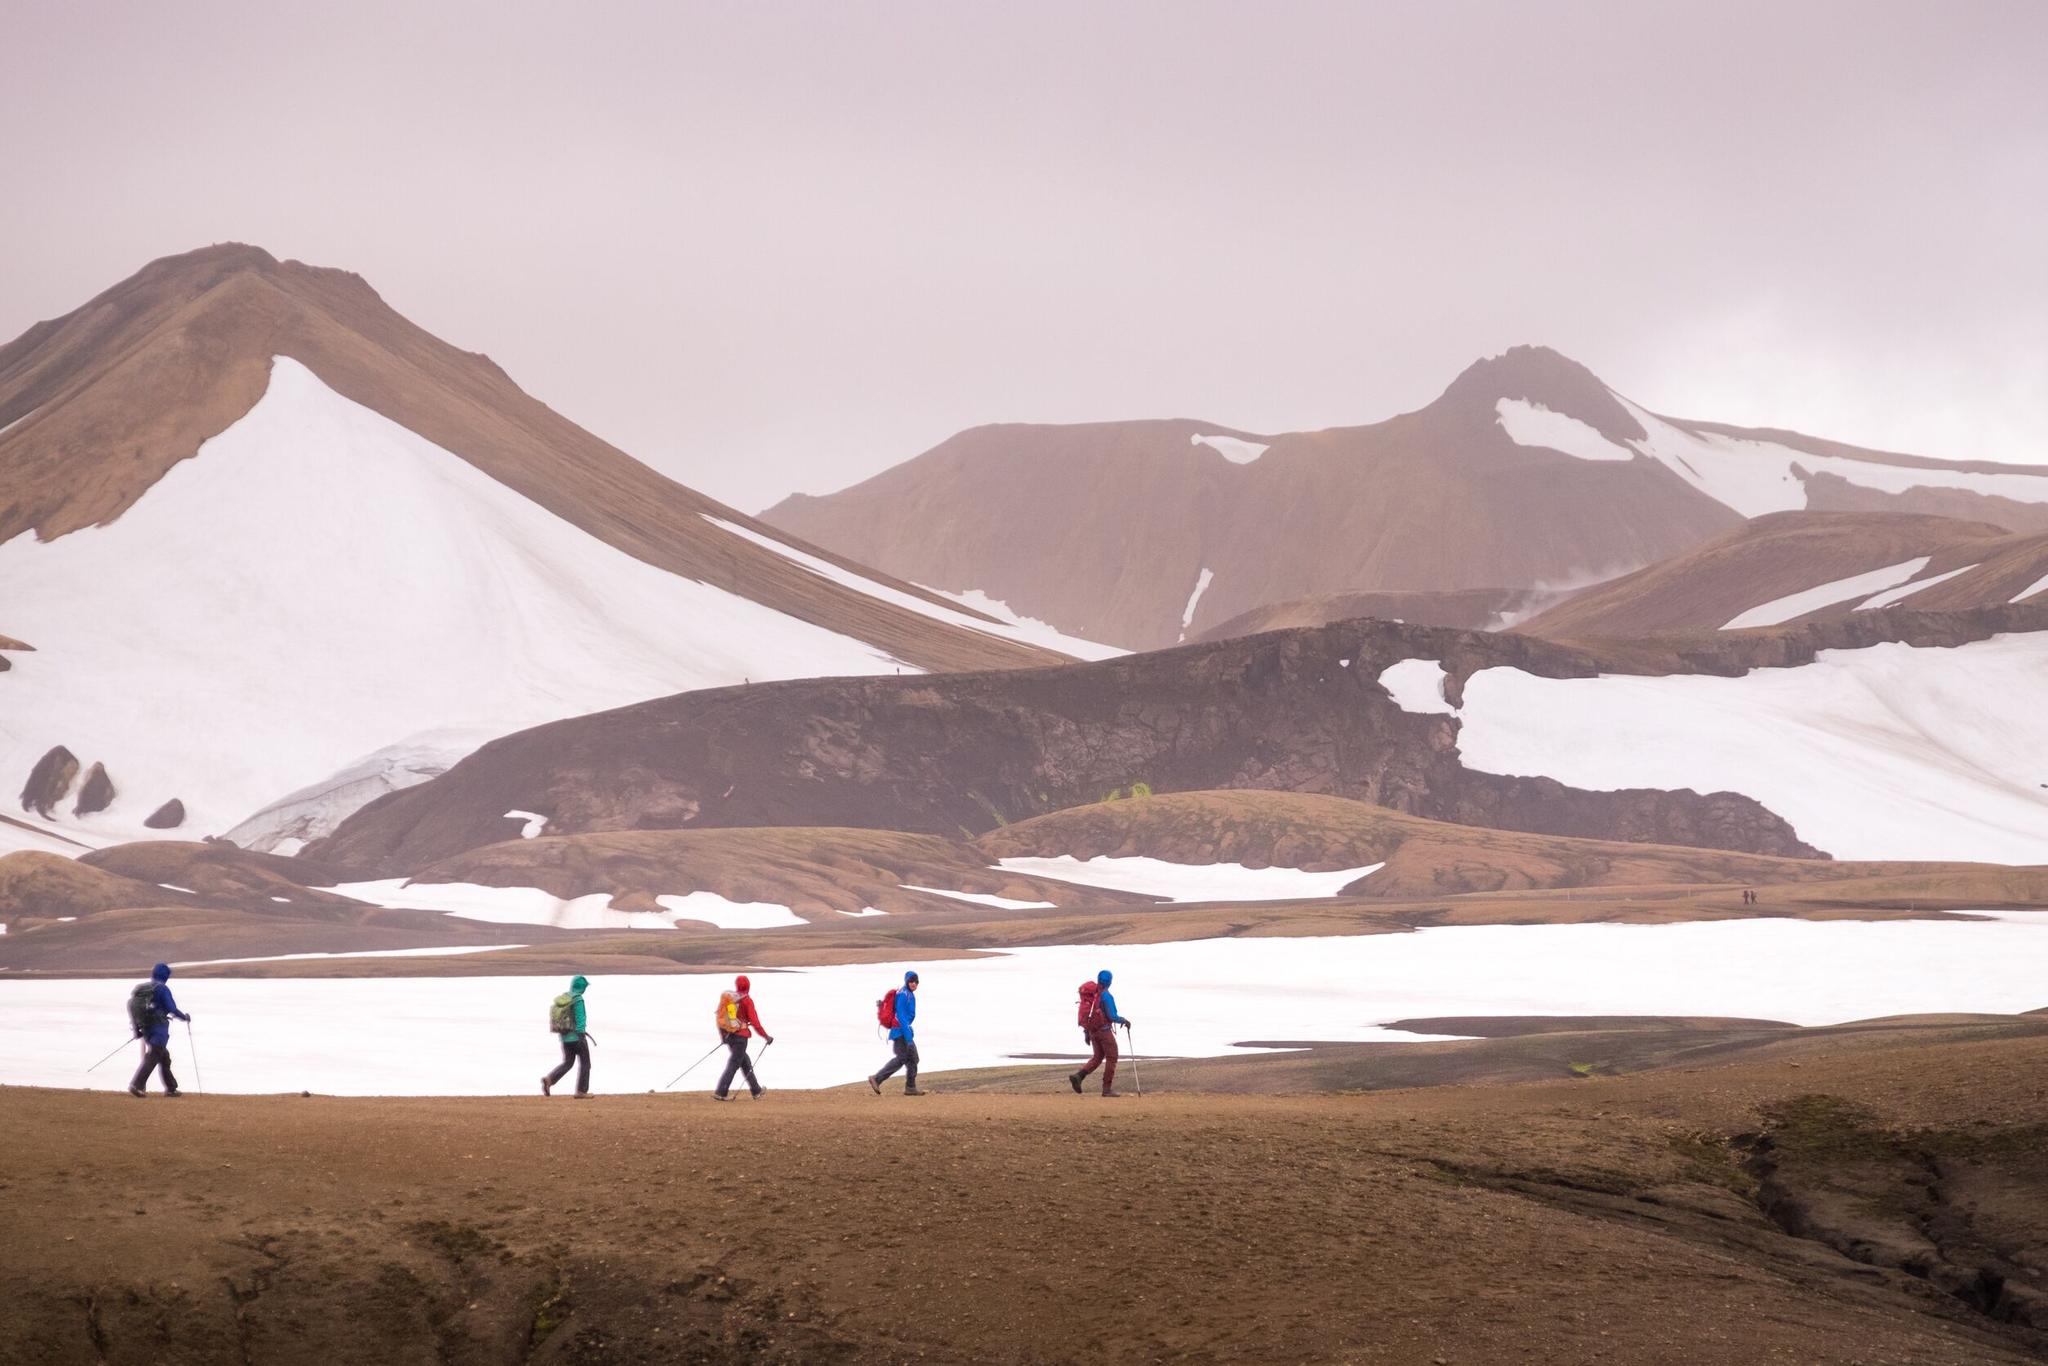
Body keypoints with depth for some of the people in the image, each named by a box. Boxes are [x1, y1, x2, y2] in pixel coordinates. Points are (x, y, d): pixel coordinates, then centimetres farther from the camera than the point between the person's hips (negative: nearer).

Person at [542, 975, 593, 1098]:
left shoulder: (562, 998, 7)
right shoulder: (578, 1000, -17)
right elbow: (580, 1019, -20)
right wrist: (582, 1036, -17)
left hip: (564, 1036, 7)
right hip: (576, 1036, -7)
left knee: (567, 1062, 15)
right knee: (584, 1063, 8)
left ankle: (549, 1080, -5)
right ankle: (581, 1091, 10)